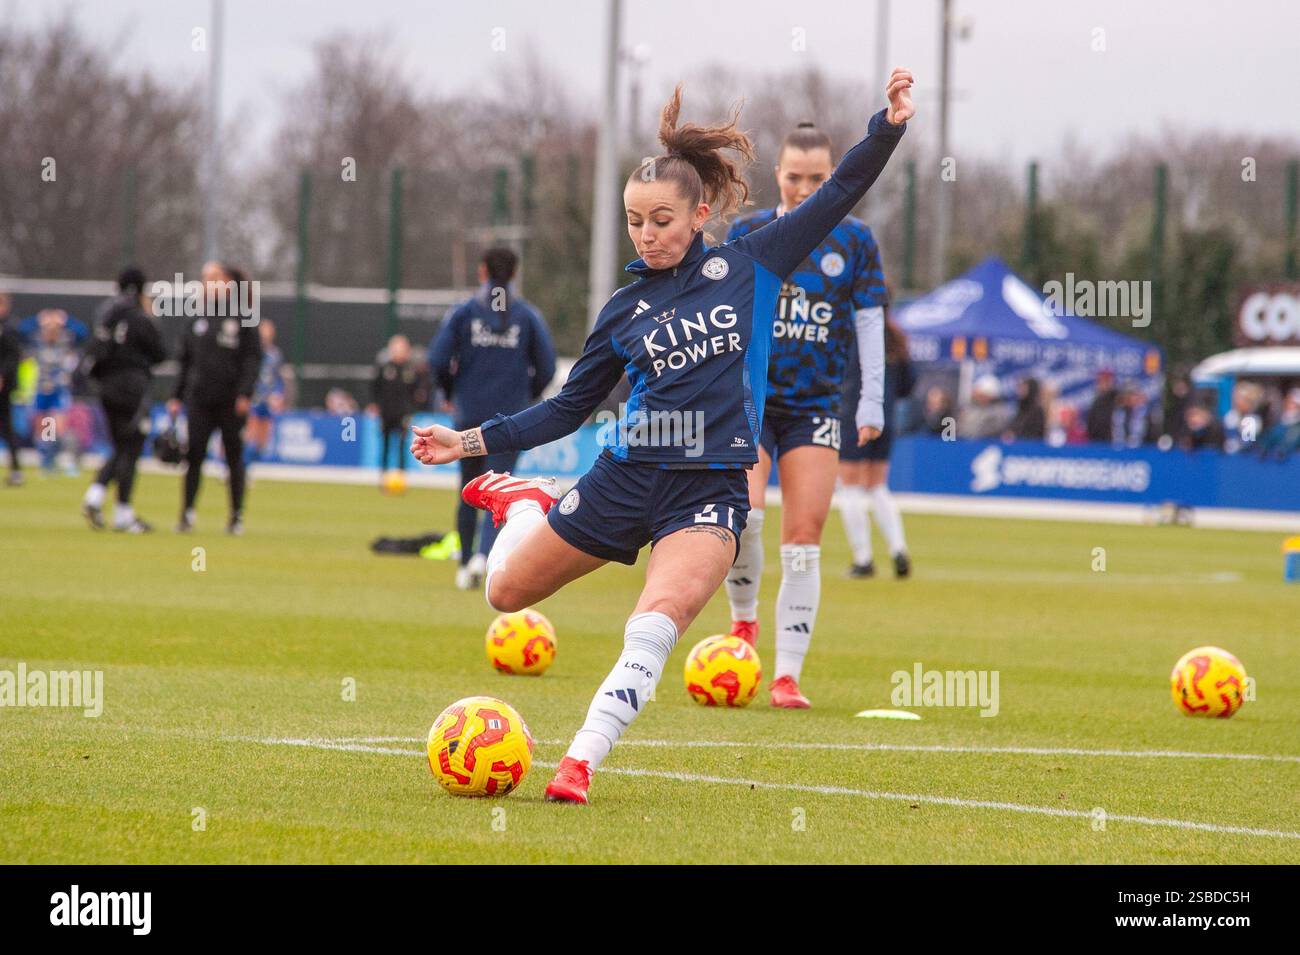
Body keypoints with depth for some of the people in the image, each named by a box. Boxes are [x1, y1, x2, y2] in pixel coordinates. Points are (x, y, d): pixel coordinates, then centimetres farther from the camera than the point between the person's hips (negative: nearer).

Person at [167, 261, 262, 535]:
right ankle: (187, 514, 0)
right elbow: (185, 360, 14)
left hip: (230, 400, -3)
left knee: (234, 456, 5)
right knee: (193, 456, -3)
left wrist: (245, 393, -16)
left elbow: (253, 358, -6)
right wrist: (176, 396, 9)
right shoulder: (198, 319, 11)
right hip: (198, 399, 3)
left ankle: (237, 516, 13)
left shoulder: (243, 318, -2)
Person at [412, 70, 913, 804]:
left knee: (659, 618, -29)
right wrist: (472, 441, 8)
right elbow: (568, 409, 14)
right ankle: (523, 504, 47)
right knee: (506, 592, 15)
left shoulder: (751, 267, 3)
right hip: (629, 473, 3)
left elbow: (840, 193, 3)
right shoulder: (625, 310, 7)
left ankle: (582, 763, -30)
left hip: (713, 487, -3)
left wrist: (890, 125, -11)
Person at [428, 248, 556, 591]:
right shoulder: (528, 316, 1)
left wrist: (451, 393, 11)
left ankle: (465, 563, 16)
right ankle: (483, 554, -26)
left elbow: (437, 360, -6)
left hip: (469, 413, 1)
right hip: (511, 415, -1)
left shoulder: (464, 312, -1)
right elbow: (546, 367, 0)